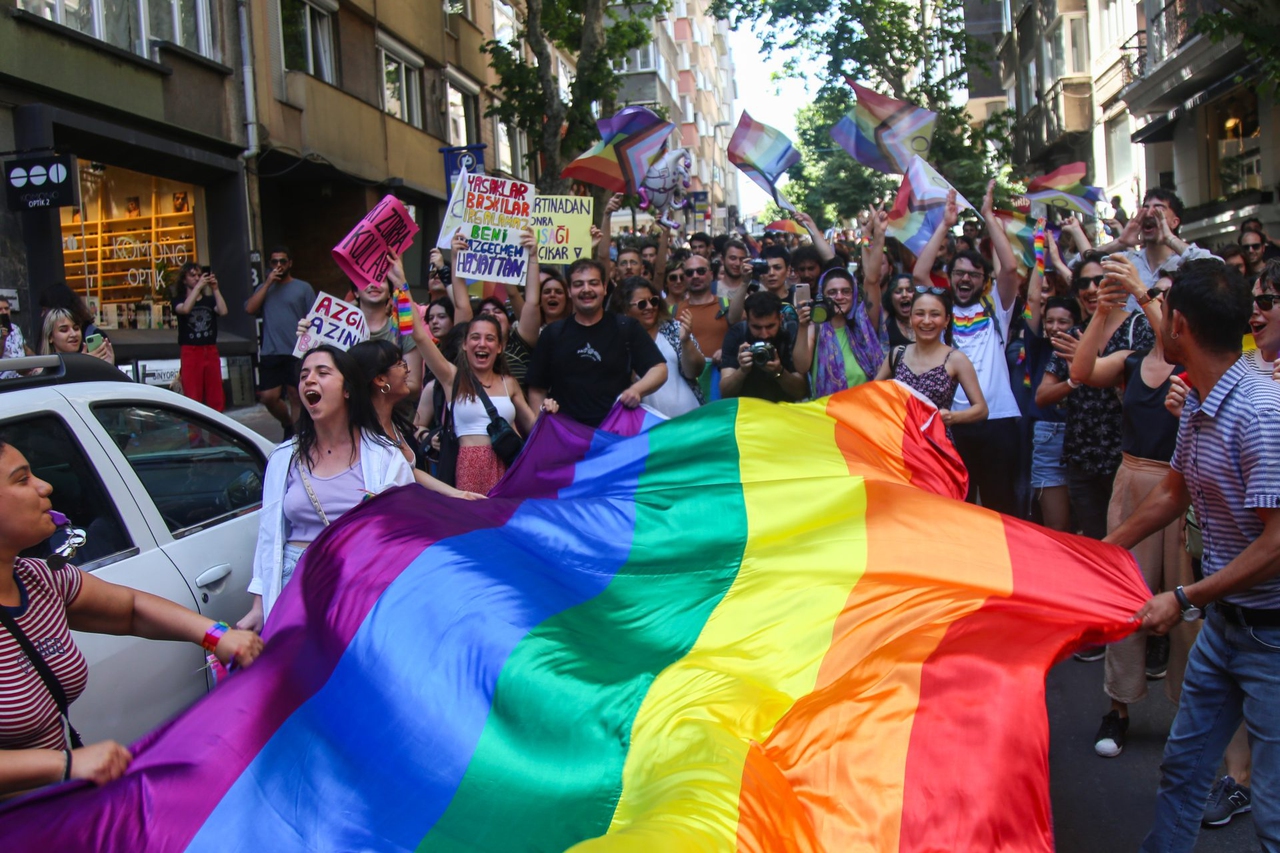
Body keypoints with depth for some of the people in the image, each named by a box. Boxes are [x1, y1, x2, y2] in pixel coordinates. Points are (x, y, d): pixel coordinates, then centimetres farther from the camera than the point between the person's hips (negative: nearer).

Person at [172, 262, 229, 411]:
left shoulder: (209, 300, 13)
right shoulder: (179, 301, 6)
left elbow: (223, 311, -6)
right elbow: (185, 309, -18)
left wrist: (215, 289, -9)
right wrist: (198, 286, -16)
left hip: (211, 351, 3)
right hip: (190, 352, -3)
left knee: (216, 399, 3)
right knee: (193, 399, -7)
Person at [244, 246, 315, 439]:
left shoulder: (303, 288, 5)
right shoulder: (264, 288, 15)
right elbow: (250, 309, -1)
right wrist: (268, 283, -3)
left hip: (297, 352, -3)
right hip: (270, 353, 3)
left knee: (295, 396, 0)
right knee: (268, 397, 1)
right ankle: (288, 425, 26)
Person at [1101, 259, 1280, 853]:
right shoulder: (1195, 407, 4)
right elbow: (1174, 494, 20)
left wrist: (1185, 599, -22)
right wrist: (1105, 549, 28)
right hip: (1223, 619, 9)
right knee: (1182, 764, 19)